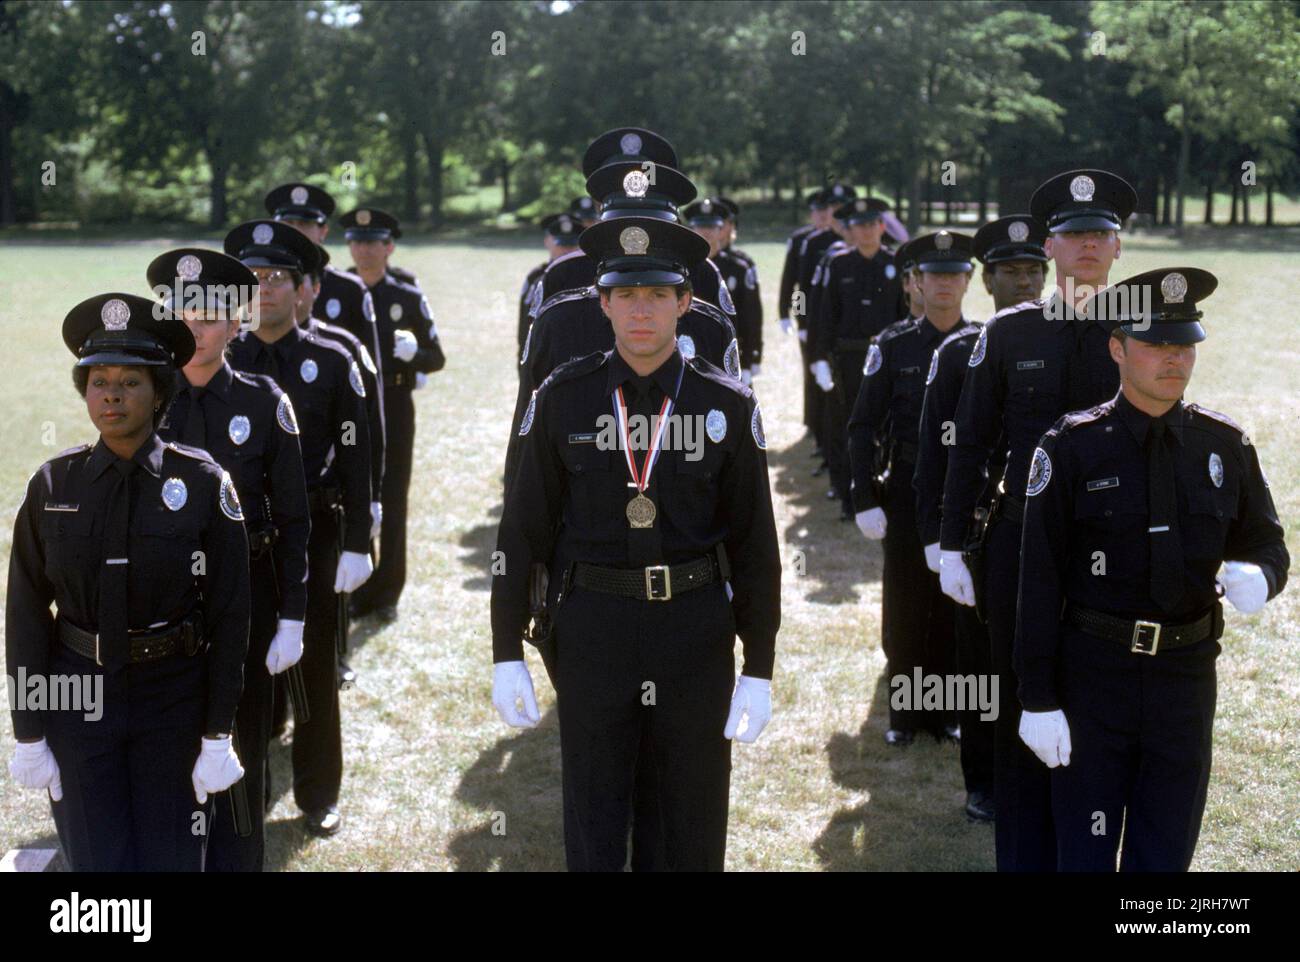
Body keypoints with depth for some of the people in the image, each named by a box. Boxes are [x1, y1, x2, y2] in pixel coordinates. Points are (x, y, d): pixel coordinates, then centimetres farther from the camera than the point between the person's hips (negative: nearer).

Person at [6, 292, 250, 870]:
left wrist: (217, 736, -5)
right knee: (97, 860, 6)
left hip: (174, 697, -1)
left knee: (171, 858, 9)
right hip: (78, 695, 1)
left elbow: (227, 616, -6)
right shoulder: (53, 486, -4)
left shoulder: (204, 485, -9)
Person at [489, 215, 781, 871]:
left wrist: (760, 670, -3)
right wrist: (506, 655, -2)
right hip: (591, 636, 0)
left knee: (697, 832, 13)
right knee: (591, 834, 10)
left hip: (697, 632, 0)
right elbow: (523, 529, 0)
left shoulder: (727, 406, -3)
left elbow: (756, 544, -1)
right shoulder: (563, 398, -2)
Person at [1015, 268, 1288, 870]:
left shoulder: (1224, 446, 2)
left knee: (1167, 854, 13)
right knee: (1085, 854, 7)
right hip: (1093, 678, -3)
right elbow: (1039, 581, -8)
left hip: (1186, 679, 3)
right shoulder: (1072, 448, -8)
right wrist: (1038, 699, -9)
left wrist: (1258, 577, -16)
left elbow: (1267, 543, 10)